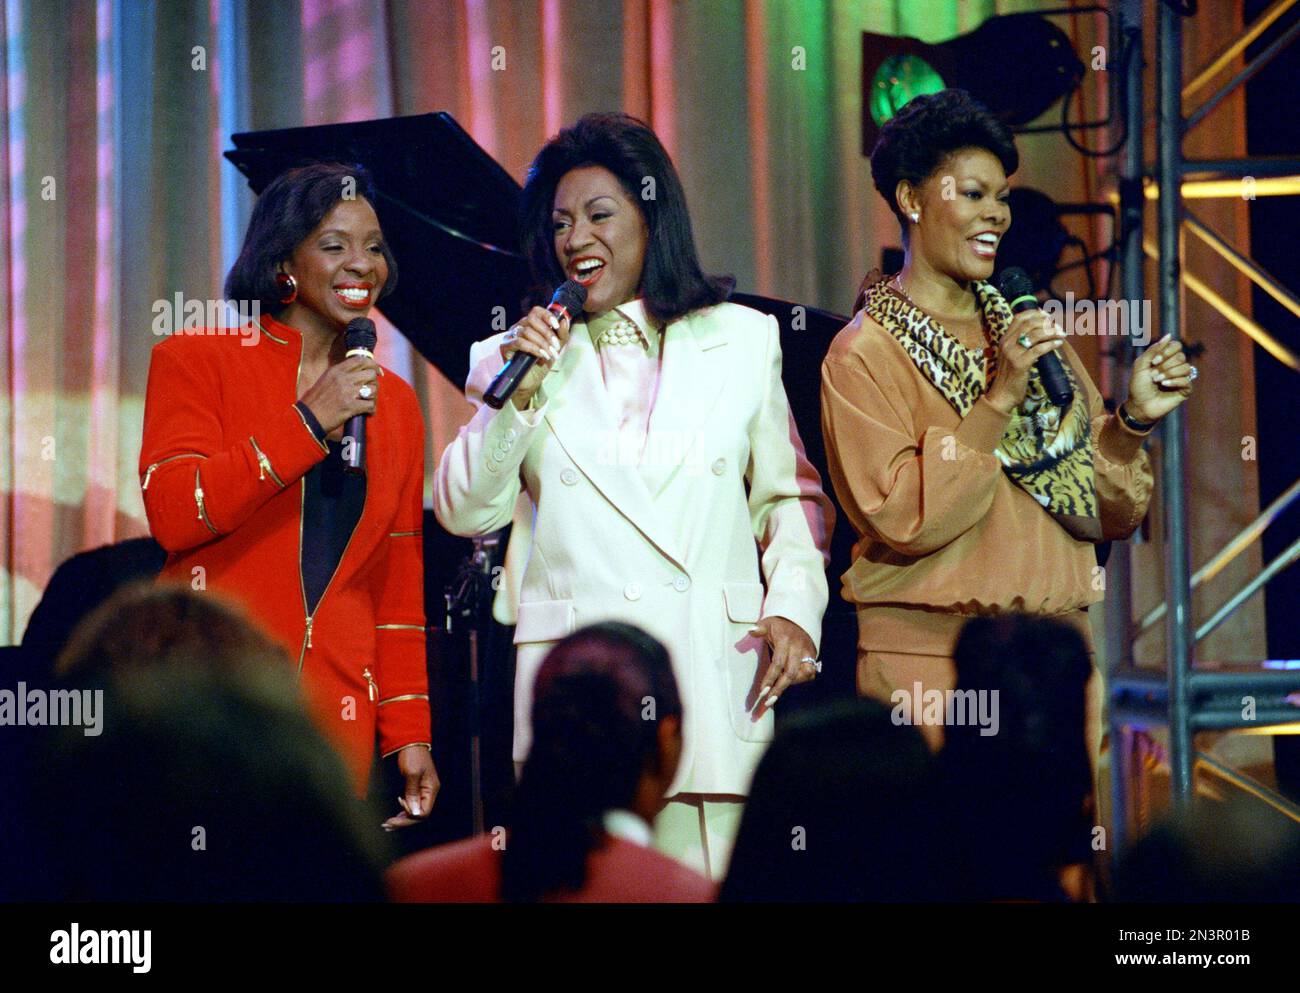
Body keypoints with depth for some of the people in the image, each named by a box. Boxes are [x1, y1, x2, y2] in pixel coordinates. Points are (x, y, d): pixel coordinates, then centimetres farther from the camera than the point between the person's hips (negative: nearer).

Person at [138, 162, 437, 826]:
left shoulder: (394, 403, 18)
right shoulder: (196, 362, 4)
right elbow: (171, 513, -10)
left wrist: (408, 732, 10)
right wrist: (310, 423, -12)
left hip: (339, 715, 4)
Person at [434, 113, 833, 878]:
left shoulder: (743, 340, 15)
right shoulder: (518, 356, 13)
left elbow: (789, 495, 16)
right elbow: (464, 512, 6)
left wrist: (795, 607, 1)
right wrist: (516, 398, -5)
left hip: (716, 675, 0)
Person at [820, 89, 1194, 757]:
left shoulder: (1027, 332, 15)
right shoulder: (863, 355, -4)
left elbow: (1106, 513, 13)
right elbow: (903, 520, -16)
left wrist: (1134, 420, -4)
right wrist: (997, 400, -19)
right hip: (930, 661, -5)